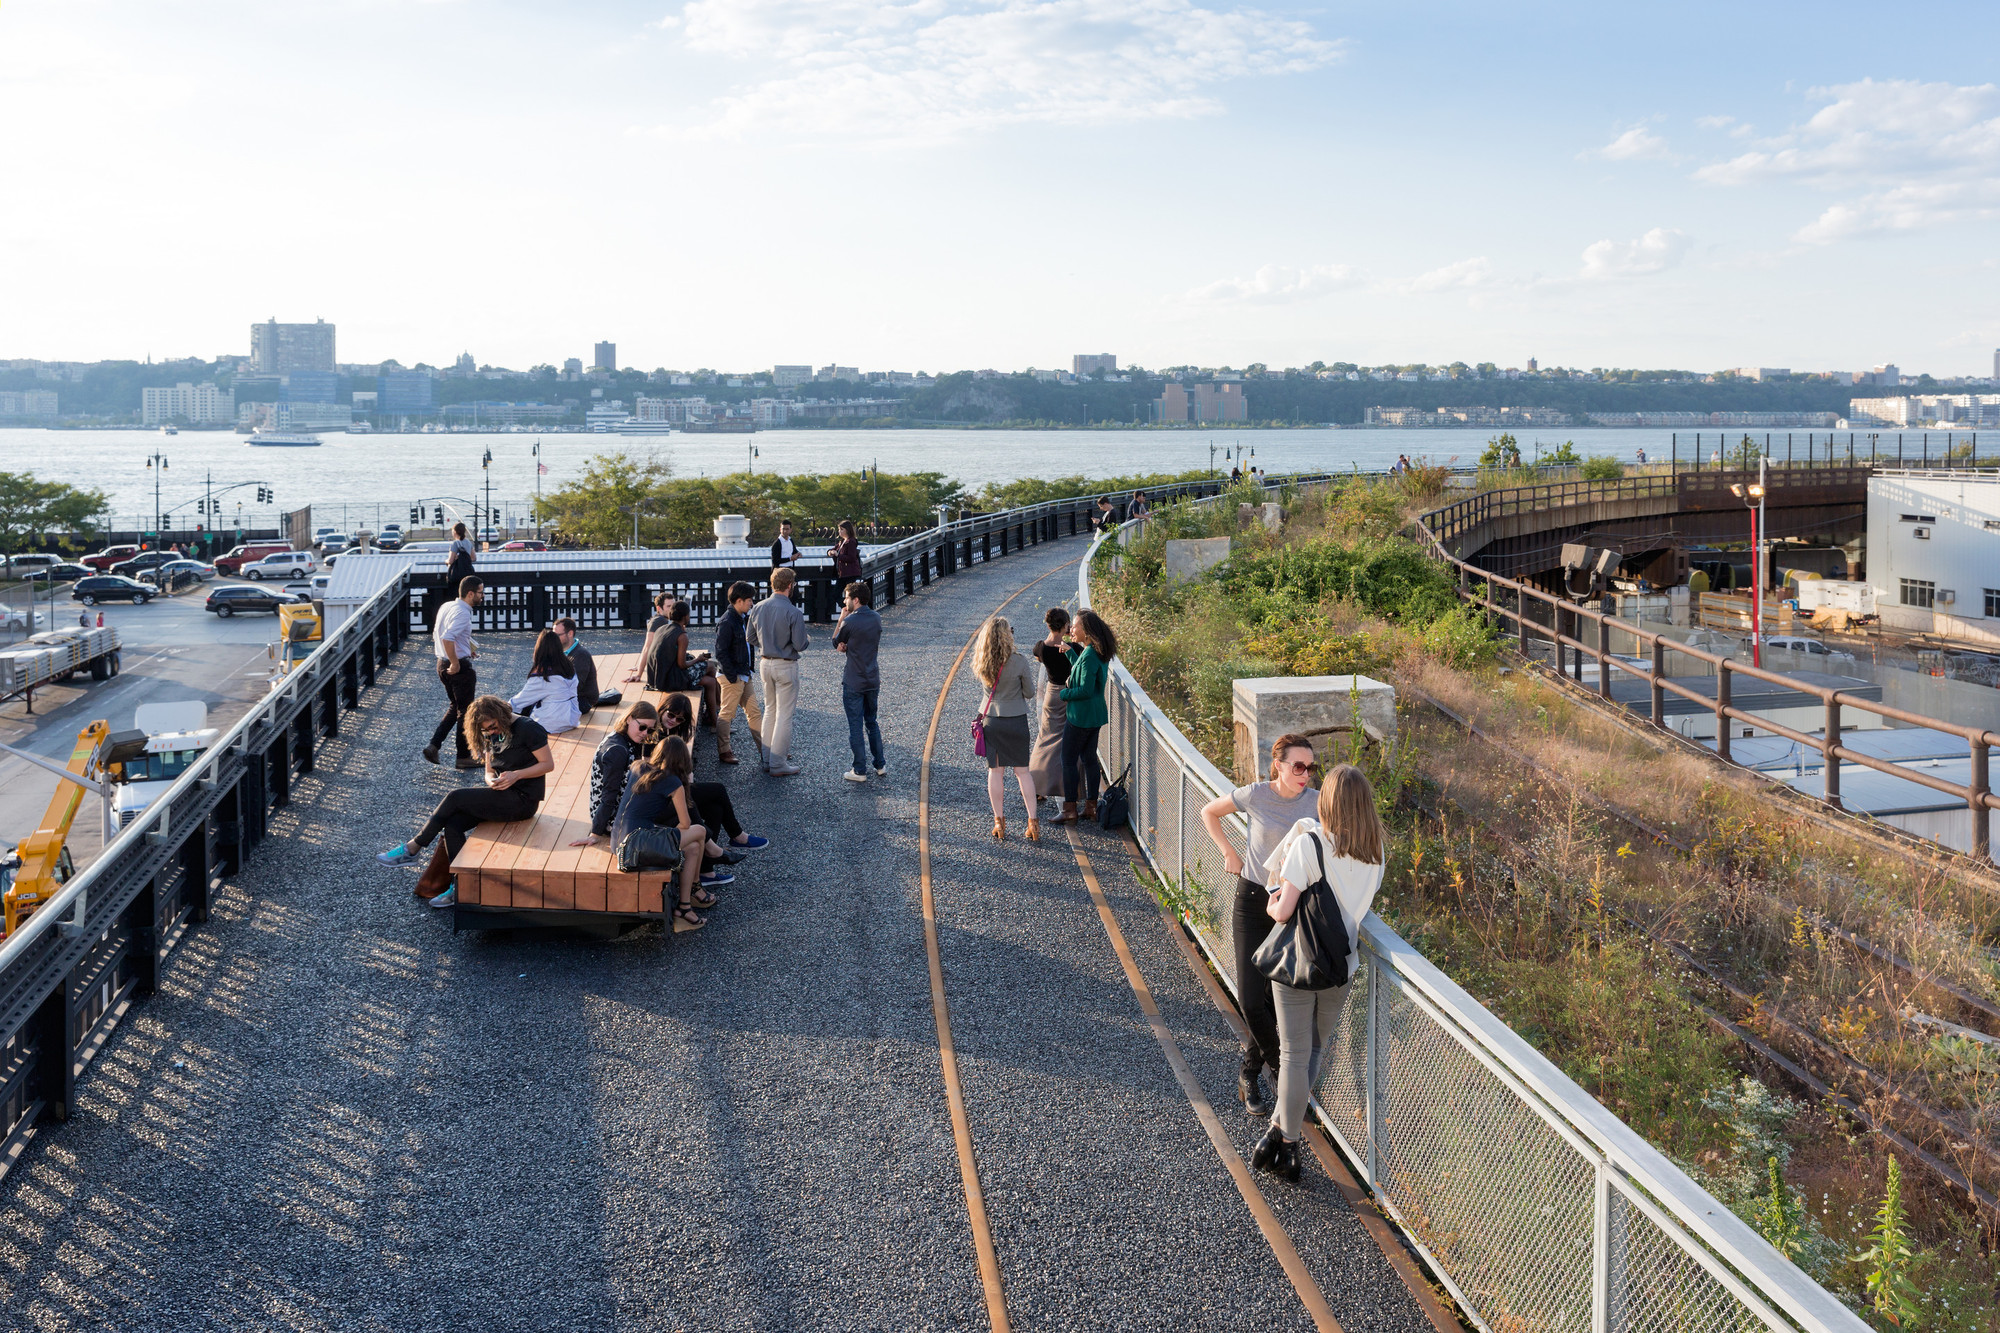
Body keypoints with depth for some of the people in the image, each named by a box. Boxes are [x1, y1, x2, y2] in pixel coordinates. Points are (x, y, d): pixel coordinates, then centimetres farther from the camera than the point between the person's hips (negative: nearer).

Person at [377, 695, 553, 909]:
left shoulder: (527, 728, -10)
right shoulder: (491, 736, 13)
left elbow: (548, 764, -10)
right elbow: (489, 772, 15)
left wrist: (516, 775, -21)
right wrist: (492, 781, -10)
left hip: (522, 800, -8)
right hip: (502, 796, 8)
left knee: (454, 797, -17)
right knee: (452, 825, -14)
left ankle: (413, 849, -5)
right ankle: (461, 887, -12)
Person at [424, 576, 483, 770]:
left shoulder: (446, 607, 8)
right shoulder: (462, 612, -21)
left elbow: (437, 635, 18)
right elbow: (447, 638, -34)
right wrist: (455, 663, -24)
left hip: (443, 664, 9)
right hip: (460, 667, -9)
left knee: (455, 707, 22)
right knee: (465, 711, 5)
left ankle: (433, 745, 13)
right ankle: (464, 757, 14)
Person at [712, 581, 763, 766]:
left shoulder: (743, 619, 10)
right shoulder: (727, 622, -17)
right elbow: (721, 653, -20)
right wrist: (732, 676, -20)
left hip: (744, 675, 9)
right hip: (731, 676, -9)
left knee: (754, 712, 11)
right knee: (727, 714, 1)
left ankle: (765, 749, 15)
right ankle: (724, 751, 10)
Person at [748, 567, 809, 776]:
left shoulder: (758, 608, -1)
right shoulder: (794, 613, -19)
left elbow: (751, 638, 7)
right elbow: (799, 645, -17)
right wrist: (808, 640, 5)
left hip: (765, 664, 6)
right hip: (785, 666, -6)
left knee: (770, 710, 20)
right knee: (784, 715, 1)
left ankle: (768, 758, 27)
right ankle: (778, 764, 3)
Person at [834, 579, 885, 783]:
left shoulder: (850, 621, -17)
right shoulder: (876, 619, 4)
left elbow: (836, 644, 0)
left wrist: (841, 619, 3)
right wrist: (847, 646, 2)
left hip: (853, 682, -6)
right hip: (873, 680, 6)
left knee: (855, 726, 2)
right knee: (871, 723, 18)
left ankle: (860, 770, 5)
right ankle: (880, 765, 20)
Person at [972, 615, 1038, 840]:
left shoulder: (981, 662, -6)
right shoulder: (1019, 661, -16)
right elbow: (1030, 693, -7)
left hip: (991, 720, 2)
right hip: (1016, 720, -2)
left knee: (995, 771, 10)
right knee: (1022, 771, 9)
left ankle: (999, 823, 16)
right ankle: (1033, 823, 11)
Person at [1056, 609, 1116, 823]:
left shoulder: (1089, 656, -23)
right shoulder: (1097, 653, 6)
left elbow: (1085, 690, -25)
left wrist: (1064, 694, -12)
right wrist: (1070, 652, 17)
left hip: (1080, 716, -10)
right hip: (1094, 716, 10)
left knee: (1069, 761, 0)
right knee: (1089, 759, 16)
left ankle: (1070, 810, 3)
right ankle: (1091, 807, 22)